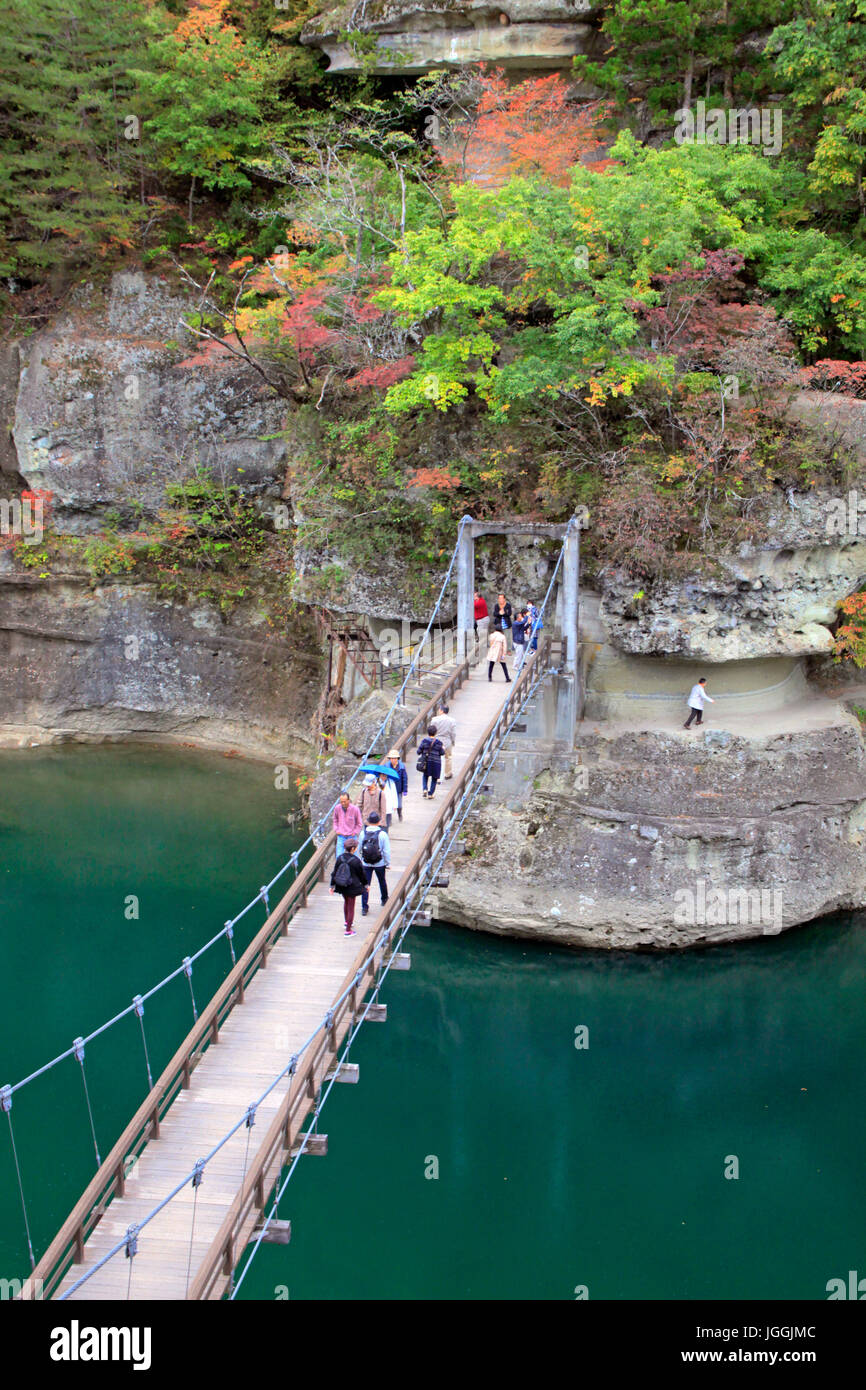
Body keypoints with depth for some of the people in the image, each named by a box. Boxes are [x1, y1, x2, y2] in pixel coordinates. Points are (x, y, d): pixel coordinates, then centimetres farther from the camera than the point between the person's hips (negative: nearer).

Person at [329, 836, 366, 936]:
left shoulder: (340, 858, -9)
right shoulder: (356, 860, -22)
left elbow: (335, 872, 0)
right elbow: (361, 874, -9)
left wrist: (332, 885, 12)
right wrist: (365, 884, 9)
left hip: (341, 886, 5)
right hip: (352, 887, -5)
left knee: (346, 902, 31)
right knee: (351, 907, 7)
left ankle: (346, 921, 48)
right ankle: (348, 930, 12)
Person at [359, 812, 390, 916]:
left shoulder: (363, 833, -8)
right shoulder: (382, 834, -16)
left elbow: (360, 848, 4)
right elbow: (387, 851, -11)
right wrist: (388, 863, 1)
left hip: (366, 864, 1)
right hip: (380, 863, -1)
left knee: (365, 884, 5)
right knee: (382, 881, 23)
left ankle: (364, 907, 0)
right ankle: (384, 899, 43)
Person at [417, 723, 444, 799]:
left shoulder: (424, 741, -10)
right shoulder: (438, 742, -12)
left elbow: (419, 751, -7)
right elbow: (441, 753, -6)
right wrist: (443, 749, 15)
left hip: (426, 762, 2)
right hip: (436, 762, -2)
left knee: (425, 775, 26)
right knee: (434, 778, 14)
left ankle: (425, 789, 6)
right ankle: (430, 794, 13)